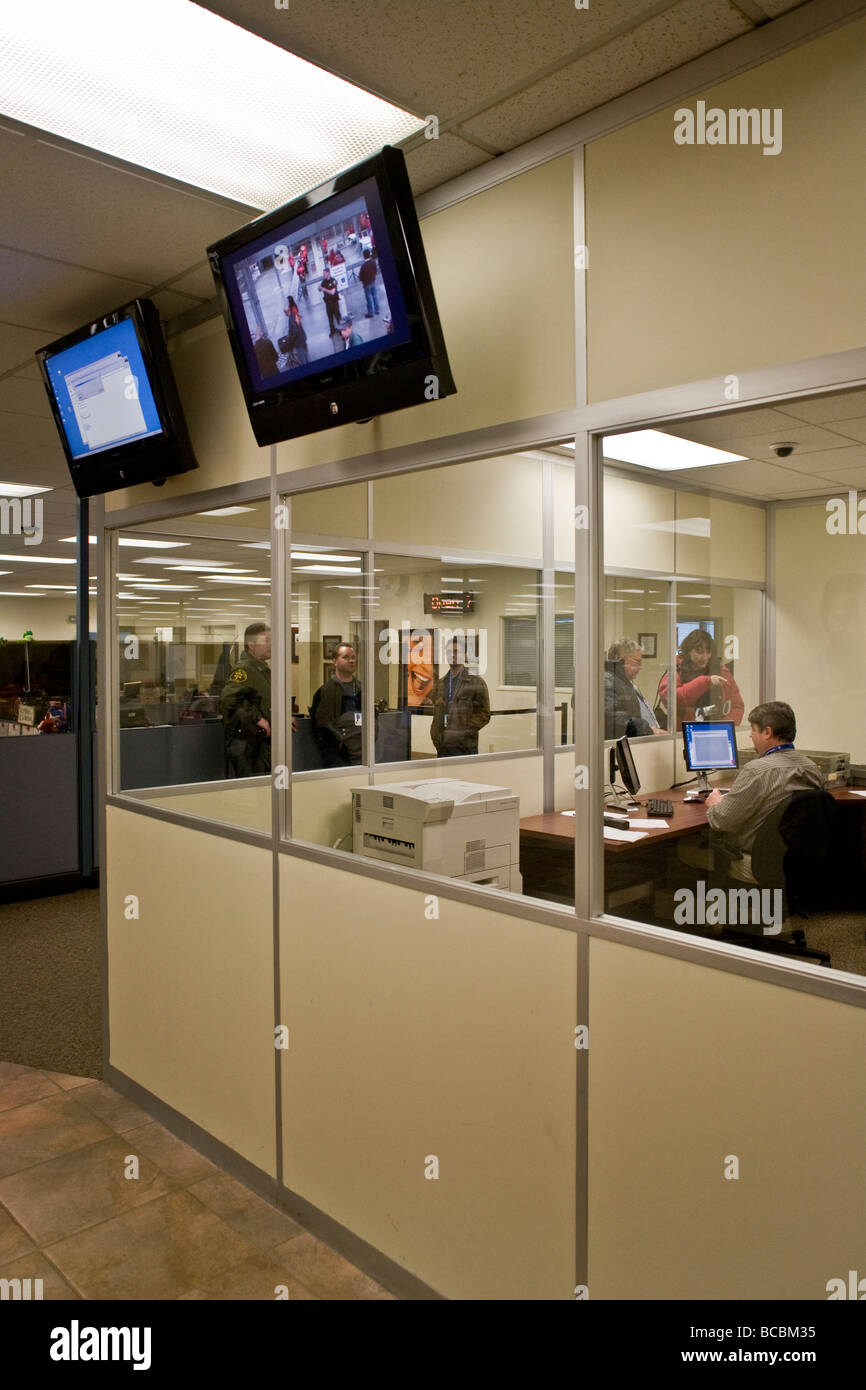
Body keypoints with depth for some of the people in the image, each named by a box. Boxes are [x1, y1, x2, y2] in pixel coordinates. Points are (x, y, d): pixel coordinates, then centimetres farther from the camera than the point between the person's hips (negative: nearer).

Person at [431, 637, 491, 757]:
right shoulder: (439, 684, 16)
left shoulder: (476, 682, 1)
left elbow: (484, 715, -3)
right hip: (443, 747, 5)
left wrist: (465, 731, -12)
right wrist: (435, 735, 7)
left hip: (465, 746, -5)